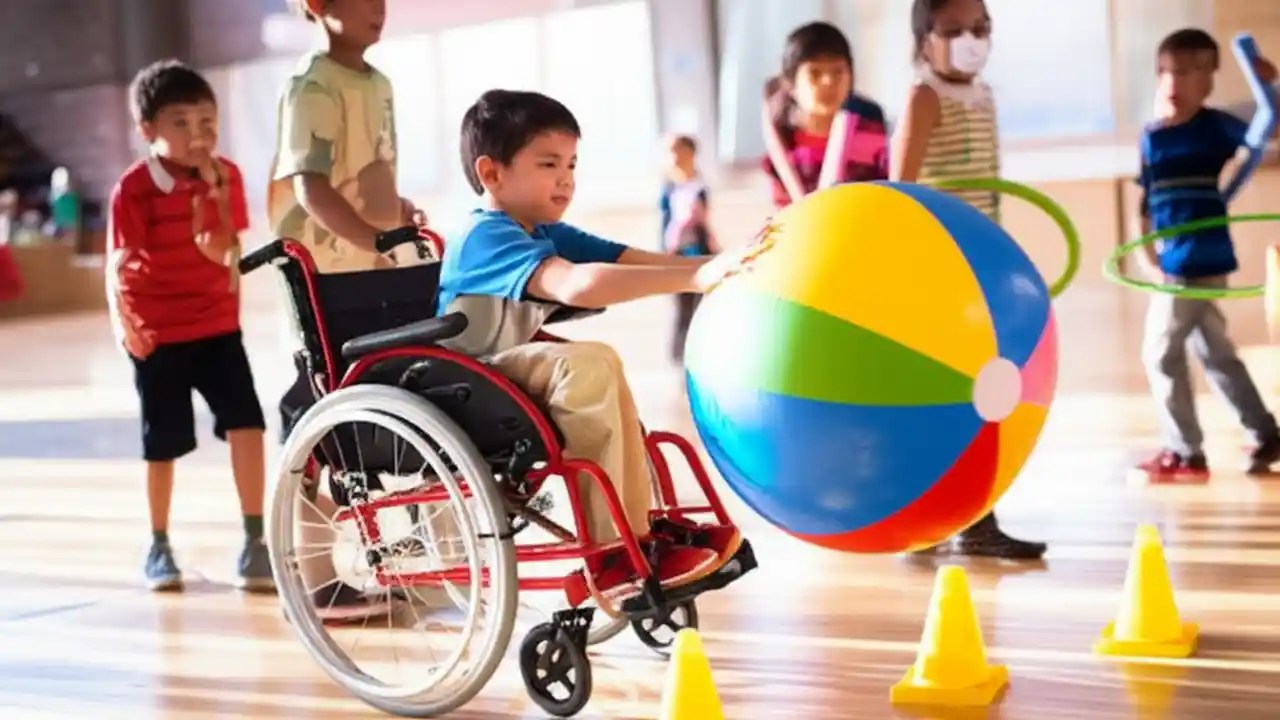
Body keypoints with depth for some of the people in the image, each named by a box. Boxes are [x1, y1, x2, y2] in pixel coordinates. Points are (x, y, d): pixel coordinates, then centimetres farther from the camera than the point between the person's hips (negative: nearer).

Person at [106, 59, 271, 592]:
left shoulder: (224, 176, -2)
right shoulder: (133, 188, -11)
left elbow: (219, 251, -10)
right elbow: (118, 264, -10)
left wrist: (212, 193, -20)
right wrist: (122, 320, -22)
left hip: (217, 325, 2)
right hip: (158, 333, -2)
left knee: (246, 423, -12)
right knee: (163, 443, 7)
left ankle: (255, 540, -1)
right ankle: (159, 546, 26)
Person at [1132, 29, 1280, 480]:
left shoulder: (1215, 126, -7)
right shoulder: (1151, 137, 8)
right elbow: (1148, 203, 11)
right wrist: (1145, 252, 1)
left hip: (1199, 263, -7)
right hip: (1178, 264, 7)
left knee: (1161, 353, -2)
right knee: (1214, 353, 16)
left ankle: (1184, 453, 9)